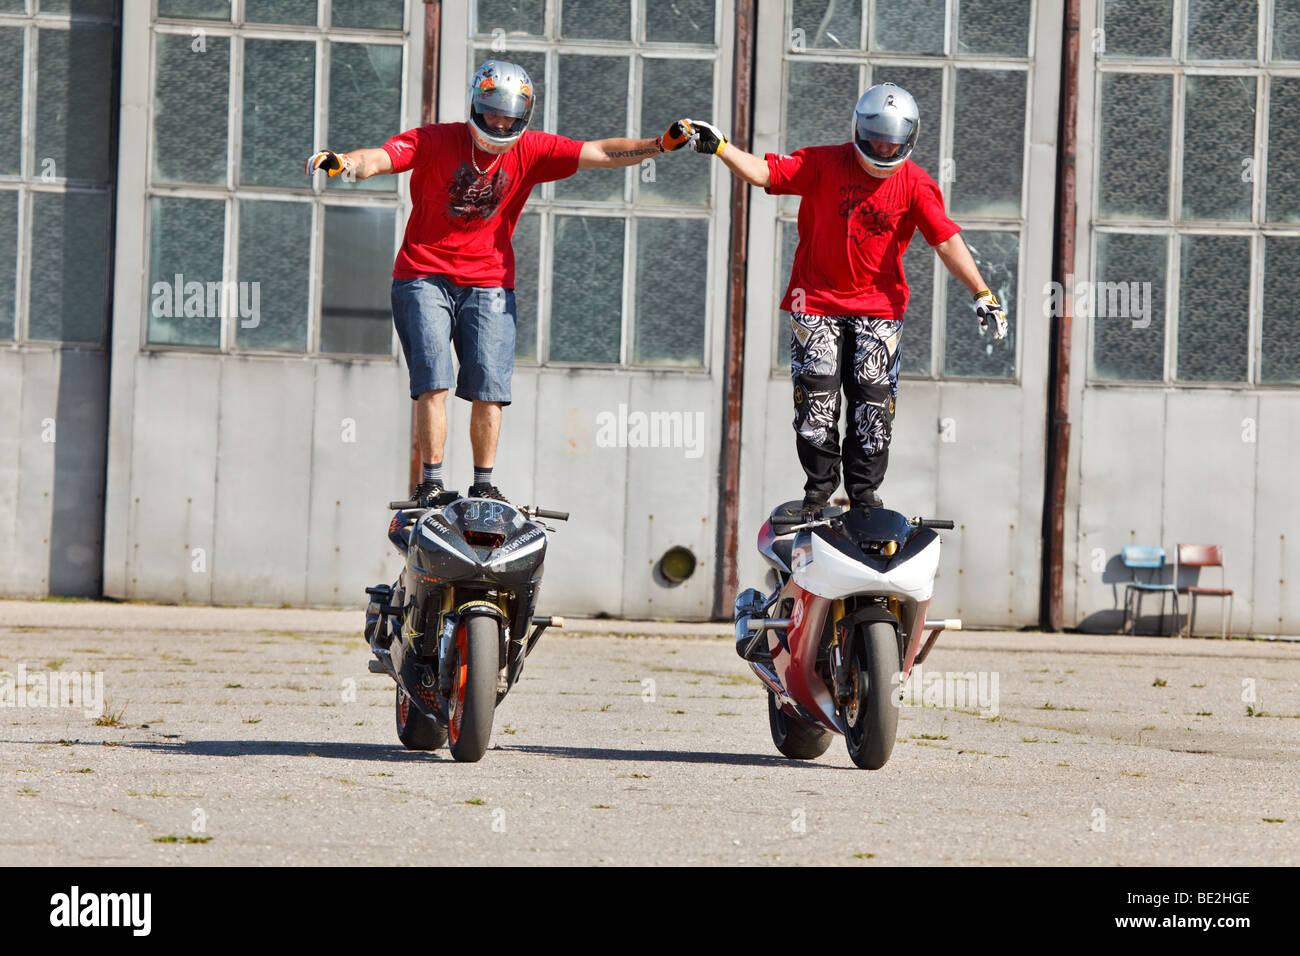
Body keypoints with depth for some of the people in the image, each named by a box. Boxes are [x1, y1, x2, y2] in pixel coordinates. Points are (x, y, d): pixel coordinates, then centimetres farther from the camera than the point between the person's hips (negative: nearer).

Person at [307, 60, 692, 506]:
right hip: (424, 277, -2)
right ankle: (431, 481, -7)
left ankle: (483, 485, 6)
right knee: (433, 381, -12)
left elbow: (599, 153, -4)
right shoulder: (435, 141, -9)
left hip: (489, 282, 2)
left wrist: (661, 144, -15)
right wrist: (341, 163, -45)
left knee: (489, 388, -4)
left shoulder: (529, 151, -1)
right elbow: (380, 159, -23)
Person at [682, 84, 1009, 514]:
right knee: (817, 394, -5)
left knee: (873, 400, -3)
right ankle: (819, 484, 11)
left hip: (879, 305, 1)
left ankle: (864, 490, 12)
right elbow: (763, 173, -11)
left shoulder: (915, 184, -4)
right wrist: (719, 146, -25)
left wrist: (982, 293, -18)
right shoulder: (825, 163, -6)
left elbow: (947, 240, -10)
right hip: (818, 298, -1)